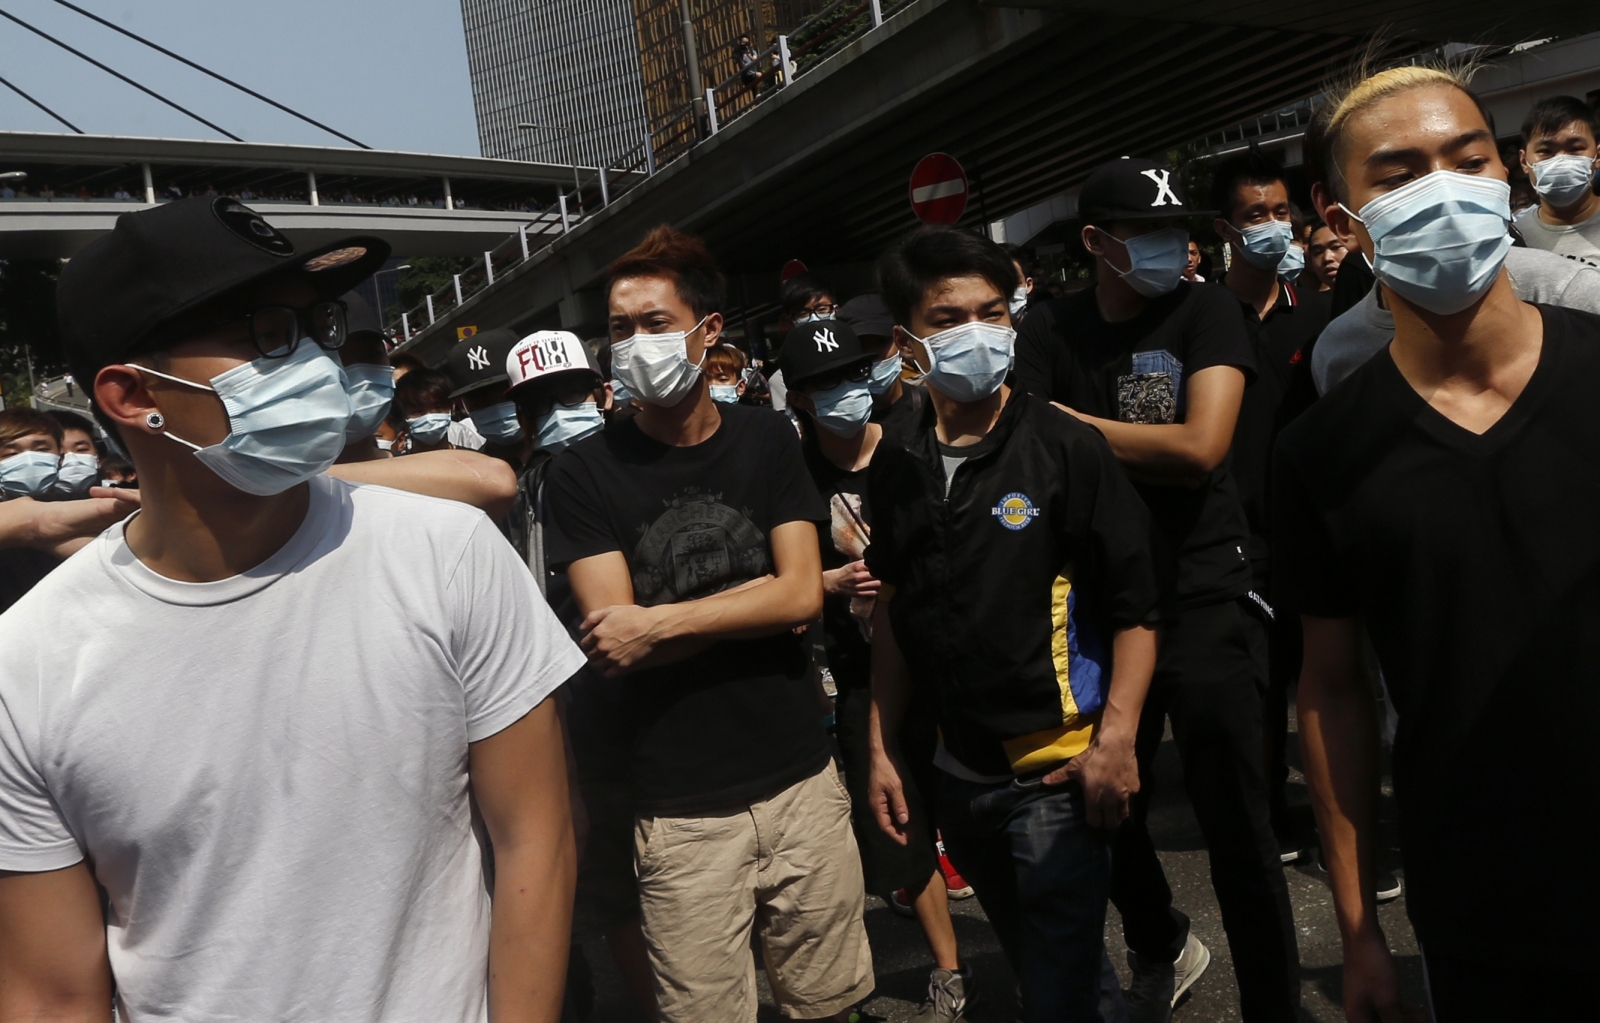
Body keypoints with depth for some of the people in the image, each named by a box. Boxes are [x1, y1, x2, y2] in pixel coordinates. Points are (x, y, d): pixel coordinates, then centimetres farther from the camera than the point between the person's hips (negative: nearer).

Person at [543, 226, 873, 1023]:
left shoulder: (766, 439, 3)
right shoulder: (585, 472, -5)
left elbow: (799, 598, -6)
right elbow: (612, 643, -12)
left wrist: (660, 623, -15)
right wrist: (752, 604, -11)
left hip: (801, 781, 3)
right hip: (679, 812, -2)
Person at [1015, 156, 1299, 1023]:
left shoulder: (1207, 311, -3)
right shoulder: (1049, 333, 2)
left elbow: (1201, 447, -16)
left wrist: (1070, 424, -10)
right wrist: (1148, 454, -16)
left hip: (1207, 600, -2)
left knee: (1235, 824, 0)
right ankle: (1161, 951, 43)